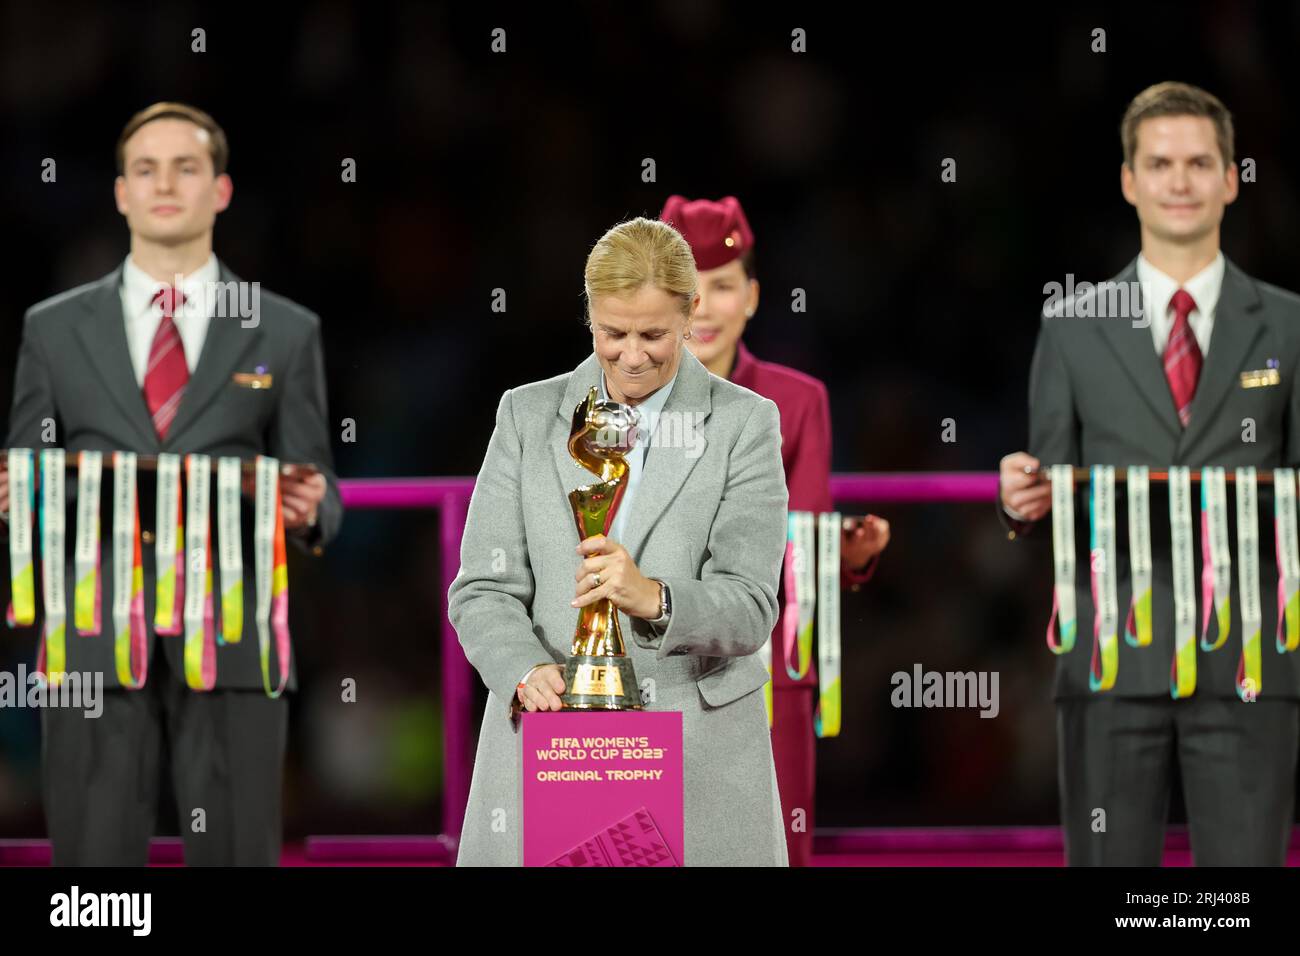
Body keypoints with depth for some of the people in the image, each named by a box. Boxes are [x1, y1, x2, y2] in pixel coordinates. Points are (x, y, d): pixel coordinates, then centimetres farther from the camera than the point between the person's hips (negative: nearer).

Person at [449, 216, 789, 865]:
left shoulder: (744, 423, 2)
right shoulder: (527, 415, 8)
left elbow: (750, 609, -5)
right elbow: (483, 590, 3)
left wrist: (653, 597, -25)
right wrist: (526, 673, -17)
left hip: (699, 756, -1)